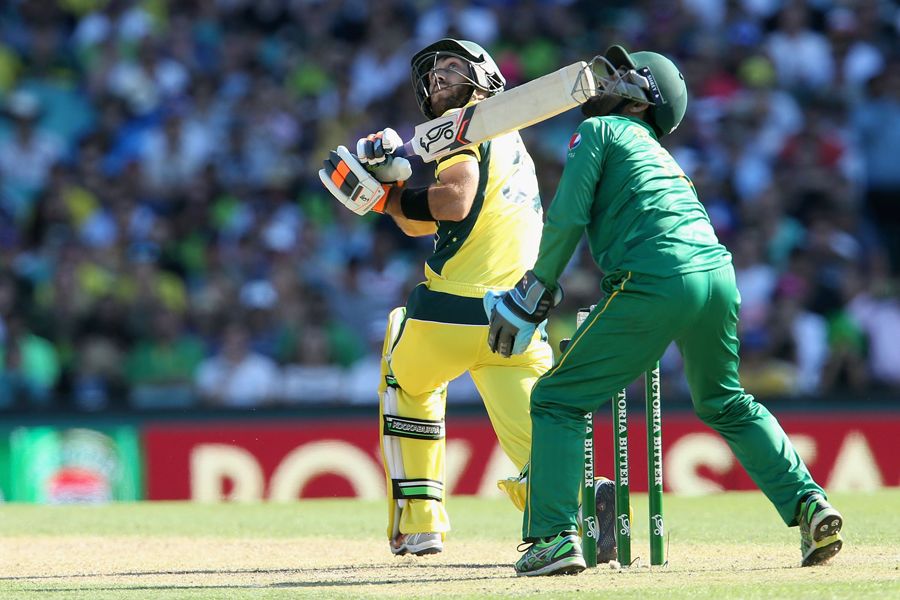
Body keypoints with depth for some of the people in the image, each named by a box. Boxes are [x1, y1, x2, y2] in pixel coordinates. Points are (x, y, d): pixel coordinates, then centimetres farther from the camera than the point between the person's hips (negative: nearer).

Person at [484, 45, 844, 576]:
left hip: (655, 283, -7)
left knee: (558, 399, 3)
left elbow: (567, 218, 0)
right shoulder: (660, 153, 33)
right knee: (727, 404, 27)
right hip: (718, 273, 7)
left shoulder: (600, 130, 11)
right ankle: (807, 503, 11)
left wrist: (538, 289, 9)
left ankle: (555, 535, -9)